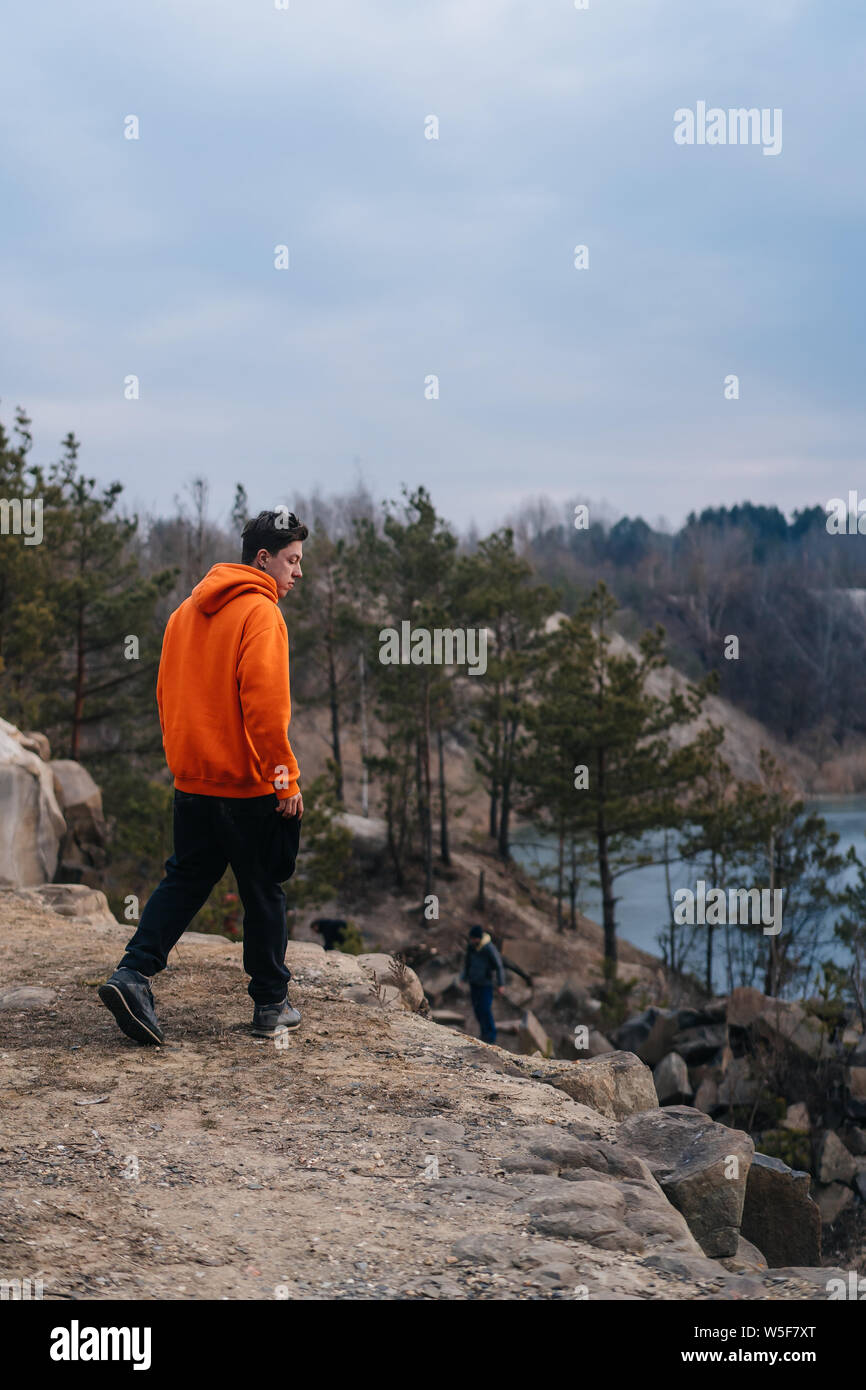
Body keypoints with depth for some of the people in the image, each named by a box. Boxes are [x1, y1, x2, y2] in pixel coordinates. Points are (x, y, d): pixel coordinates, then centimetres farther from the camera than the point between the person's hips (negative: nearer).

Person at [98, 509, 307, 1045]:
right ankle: (272, 1005, 14)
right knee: (264, 894, 6)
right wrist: (287, 778, -16)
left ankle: (134, 972, -2)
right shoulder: (260, 614, -13)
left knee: (184, 881, 14)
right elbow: (265, 704, -21)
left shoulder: (186, 612, 12)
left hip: (192, 783, 7)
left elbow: (168, 696, 16)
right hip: (251, 785, -7)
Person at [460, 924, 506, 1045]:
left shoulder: (489, 948, -20)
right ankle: (484, 1033, 22)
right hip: (473, 982, 6)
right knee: (477, 1008, 9)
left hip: (485, 983, -6)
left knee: (485, 1009, -7)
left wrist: (501, 984, -11)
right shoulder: (470, 946, -2)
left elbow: (498, 966, -13)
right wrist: (465, 977, 21)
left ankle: (491, 1035, 7)